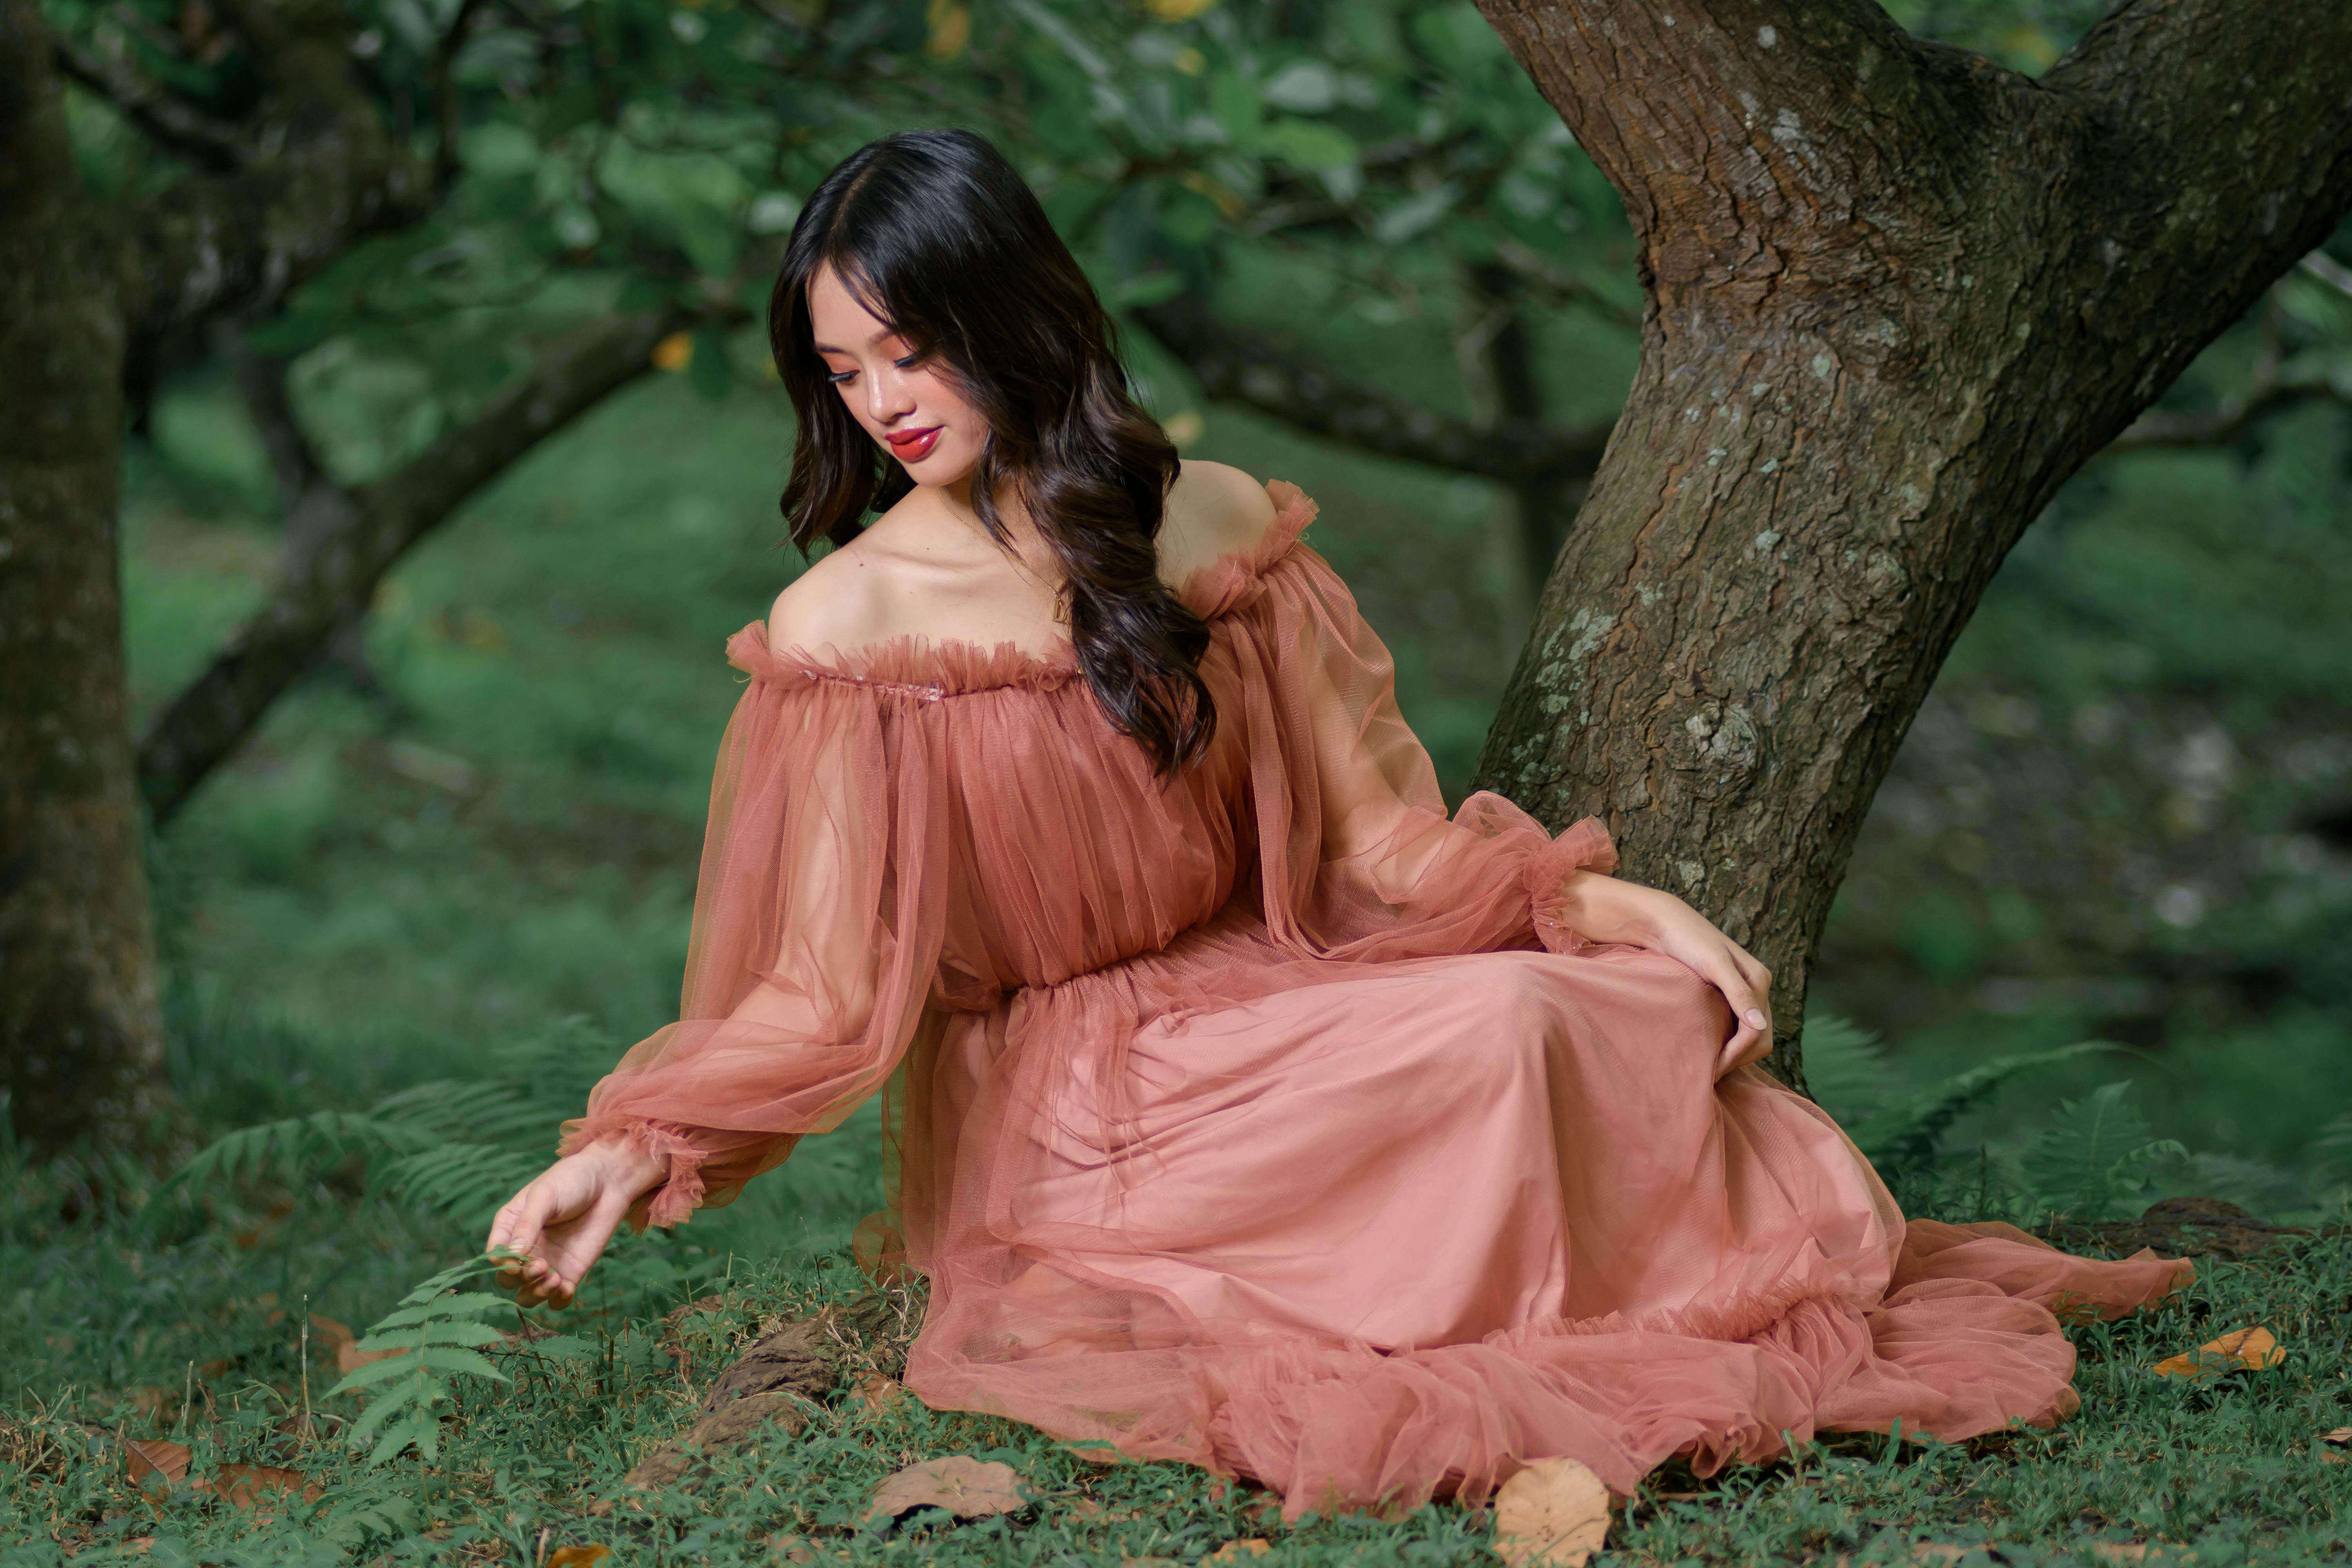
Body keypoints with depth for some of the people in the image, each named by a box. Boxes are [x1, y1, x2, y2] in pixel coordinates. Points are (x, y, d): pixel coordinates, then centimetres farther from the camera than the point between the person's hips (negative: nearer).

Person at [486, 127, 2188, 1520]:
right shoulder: (851, 625, -8)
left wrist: (1620, 908, -9)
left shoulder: (1207, 530, 2)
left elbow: (1379, 832, 5)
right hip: (1044, 1109, -4)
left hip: (1260, 1006, 4)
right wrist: (638, 1147, -24)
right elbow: (825, 990, -9)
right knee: (1495, 1030, -26)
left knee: (1613, 1010, -21)